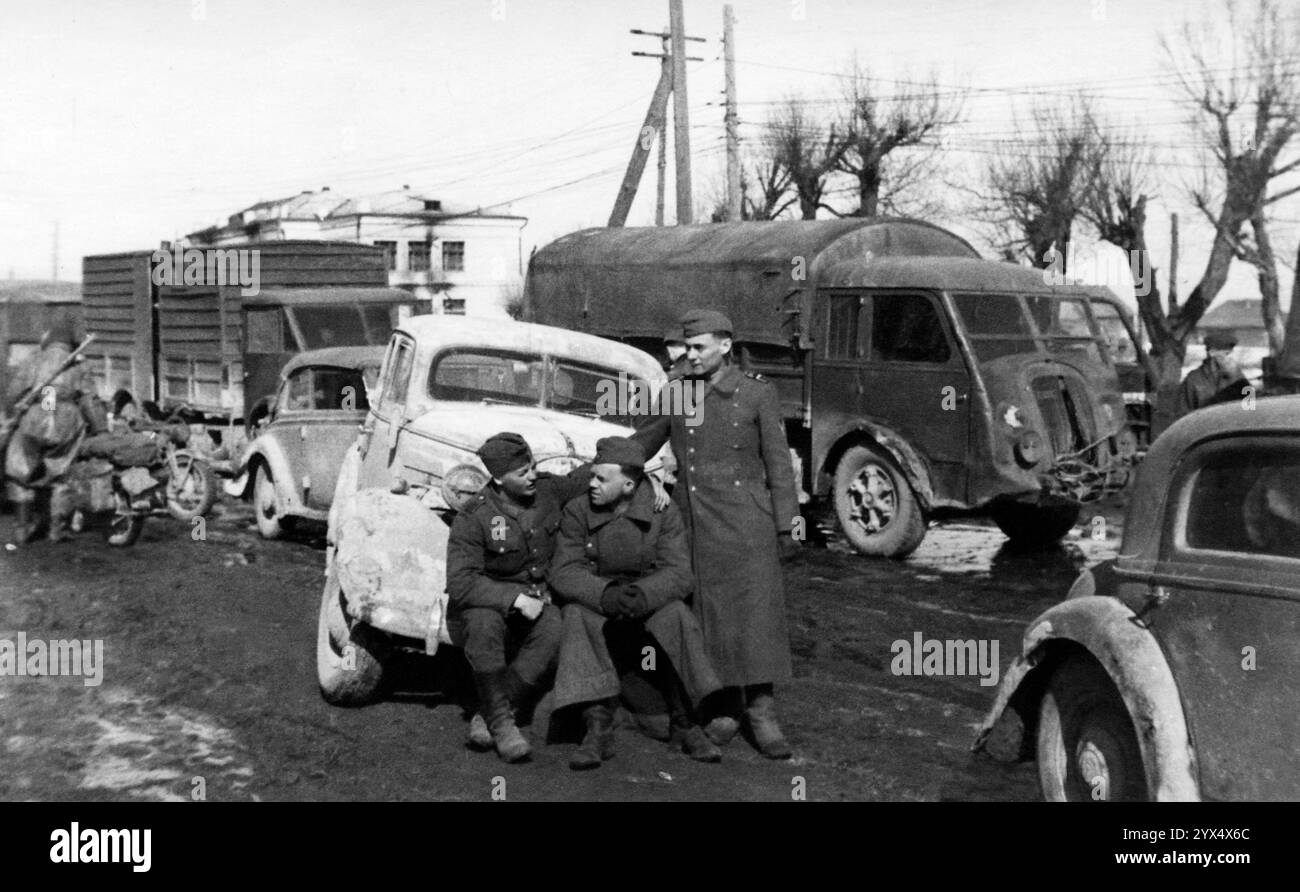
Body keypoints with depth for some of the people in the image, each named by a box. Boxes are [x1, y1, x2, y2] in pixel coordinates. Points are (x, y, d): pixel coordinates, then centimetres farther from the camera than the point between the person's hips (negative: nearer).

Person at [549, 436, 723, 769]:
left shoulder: (664, 512, -5)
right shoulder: (577, 512, -3)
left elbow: (678, 573, -13)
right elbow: (563, 572, -12)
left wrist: (643, 595, -35)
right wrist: (605, 594, -32)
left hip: (649, 607, 0)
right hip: (595, 609, 1)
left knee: (676, 615, -31)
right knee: (578, 615, -31)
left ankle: (686, 724, -22)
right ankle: (598, 727, -35)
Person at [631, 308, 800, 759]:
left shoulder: (757, 393, -1)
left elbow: (778, 464, 1)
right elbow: (638, 447, 14)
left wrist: (786, 527, -1)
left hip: (745, 521, -3)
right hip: (693, 520, 3)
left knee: (756, 614, -6)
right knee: (707, 616, 4)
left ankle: (761, 712, 0)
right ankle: (726, 706, 15)